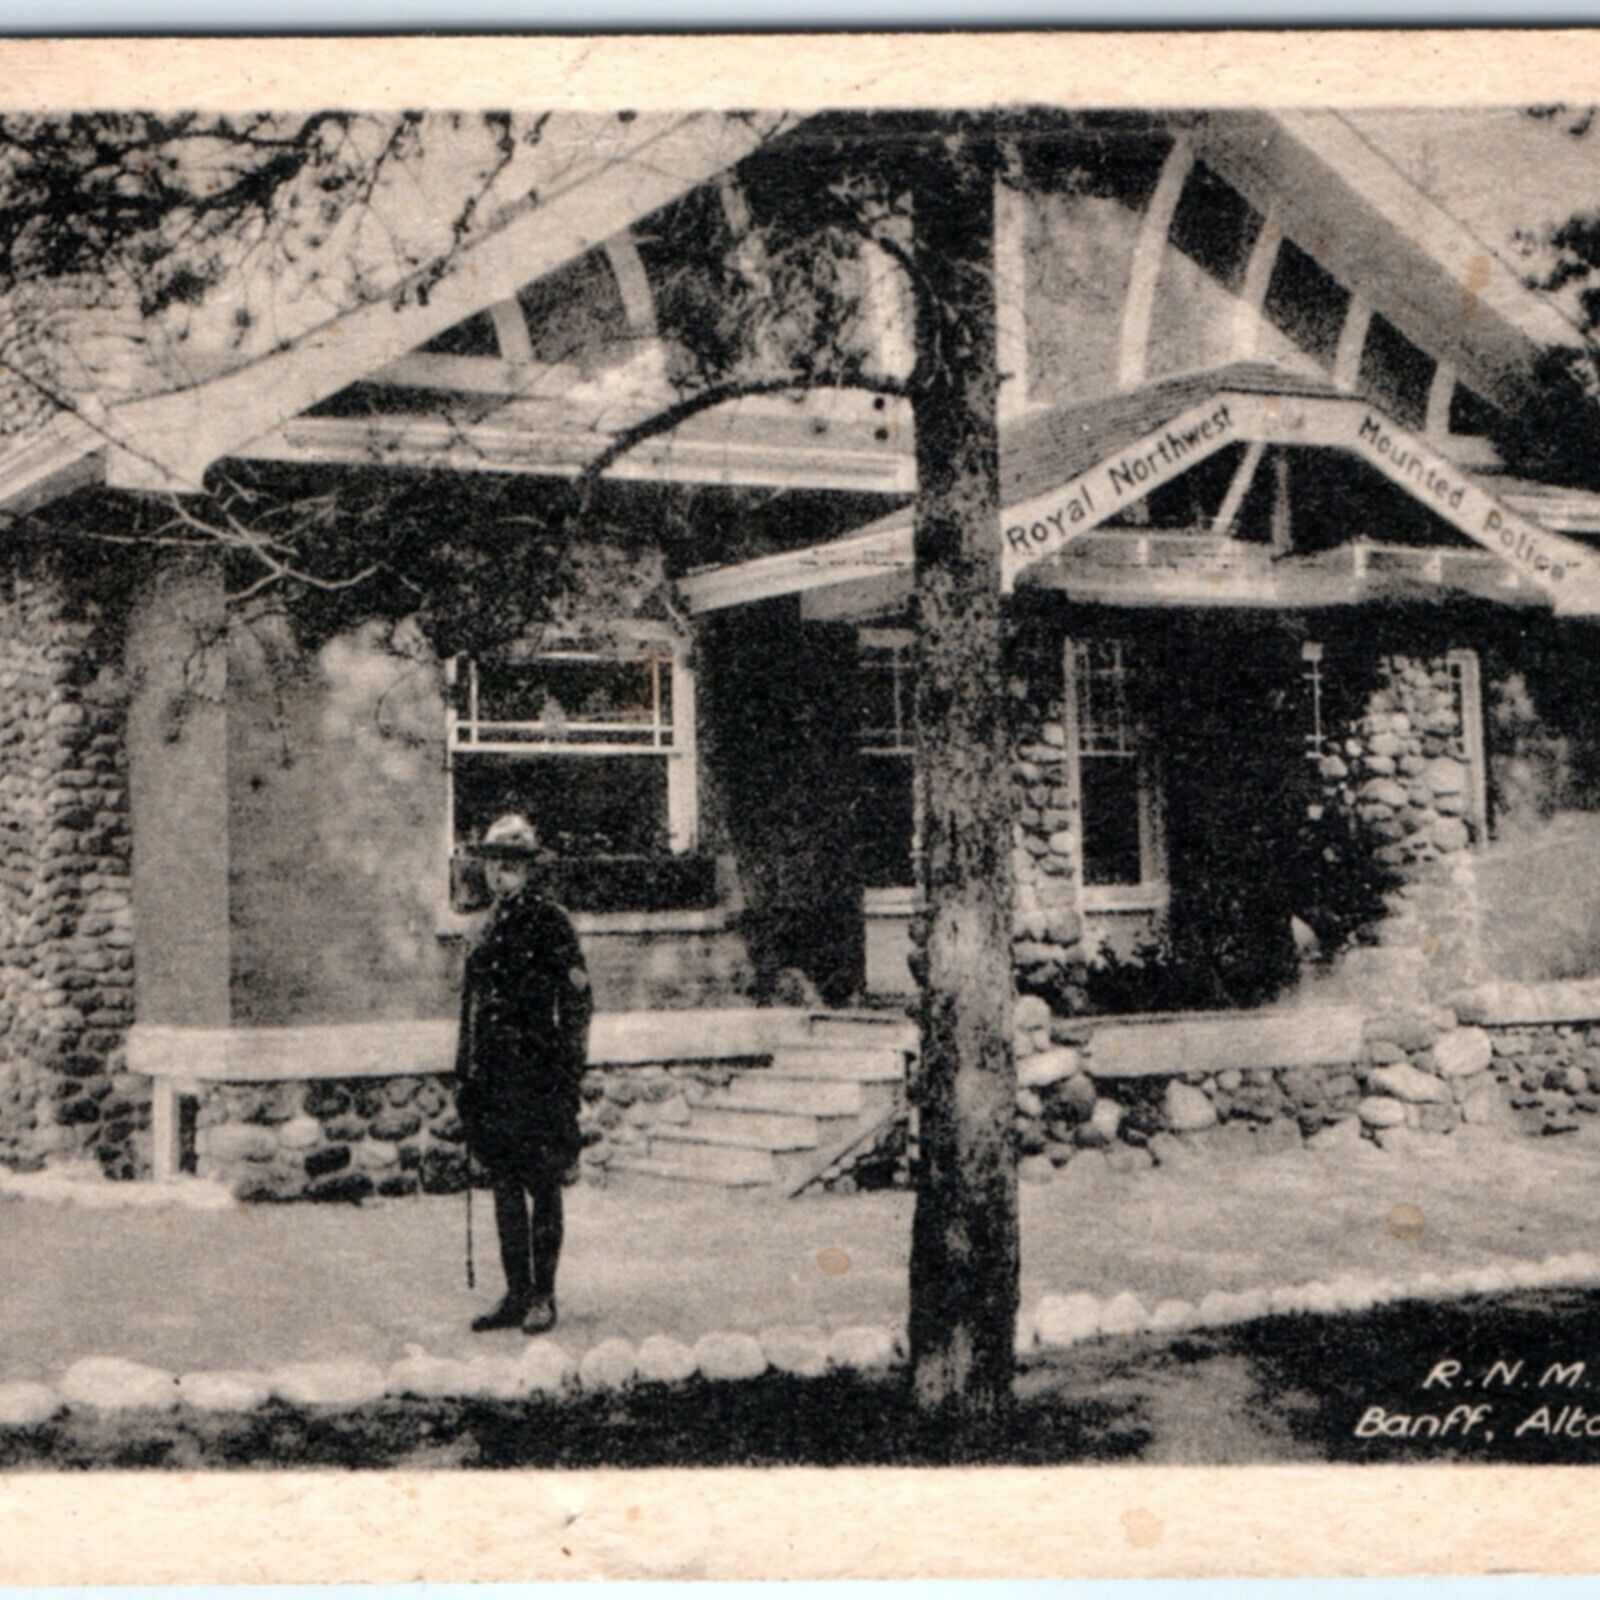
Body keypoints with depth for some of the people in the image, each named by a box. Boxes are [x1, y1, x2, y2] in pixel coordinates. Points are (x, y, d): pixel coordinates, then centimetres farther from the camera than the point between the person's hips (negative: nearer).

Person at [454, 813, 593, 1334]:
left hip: (537, 1075, -7)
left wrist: (570, 1069, -12)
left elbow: (577, 995, -8)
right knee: (504, 1185, 9)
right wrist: (466, 1072, 16)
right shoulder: (489, 928, 15)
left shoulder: (549, 920, -6)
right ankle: (517, 1294, 16)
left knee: (542, 1186, -1)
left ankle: (543, 1296, 6)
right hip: (491, 1076, 7)